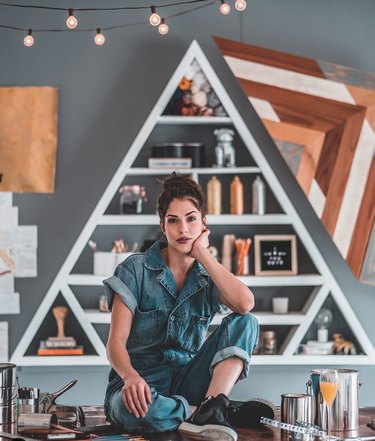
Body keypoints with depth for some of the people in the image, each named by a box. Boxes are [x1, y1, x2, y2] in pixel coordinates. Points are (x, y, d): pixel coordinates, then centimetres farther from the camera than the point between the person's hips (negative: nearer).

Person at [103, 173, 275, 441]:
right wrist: (130, 377, -32)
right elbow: (117, 341, -9)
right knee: (132, 408, -41)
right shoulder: (136, 270, -2)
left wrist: (202, 252, -8)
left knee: (245, 322, -16)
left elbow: (245, 304, -18)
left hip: (187, 381, 3)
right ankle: (224, 411, -21)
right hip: (143, 382, -3)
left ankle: (210, 409, -31)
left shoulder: (208, 277, 6)